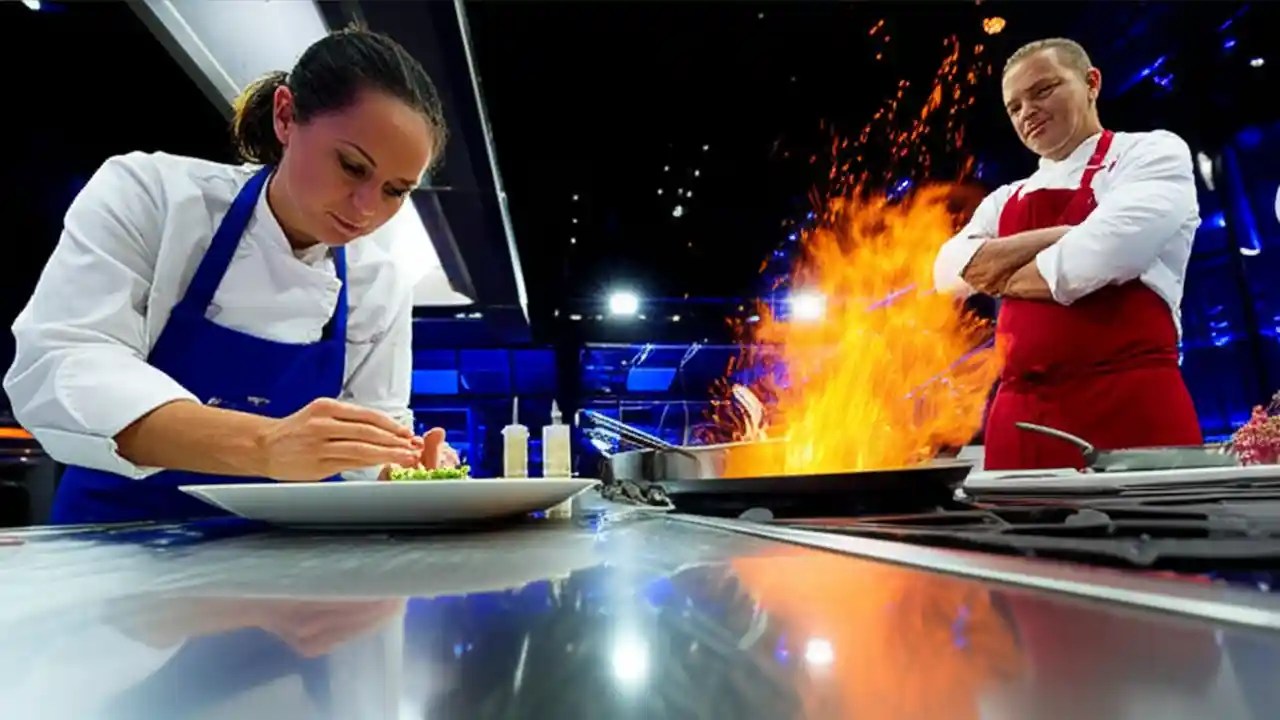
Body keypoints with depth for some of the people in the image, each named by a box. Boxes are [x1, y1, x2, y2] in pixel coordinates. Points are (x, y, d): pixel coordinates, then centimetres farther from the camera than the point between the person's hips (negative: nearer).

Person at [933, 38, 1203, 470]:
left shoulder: (1151, 153, 5)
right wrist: (1059, 236, -8)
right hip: (1020, 416, 5)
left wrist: (1000, 277, 3)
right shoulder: (1006, 201, 20)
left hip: (1130, 405, -4)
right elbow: (950, 270, 2)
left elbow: (1097, 259, -14)